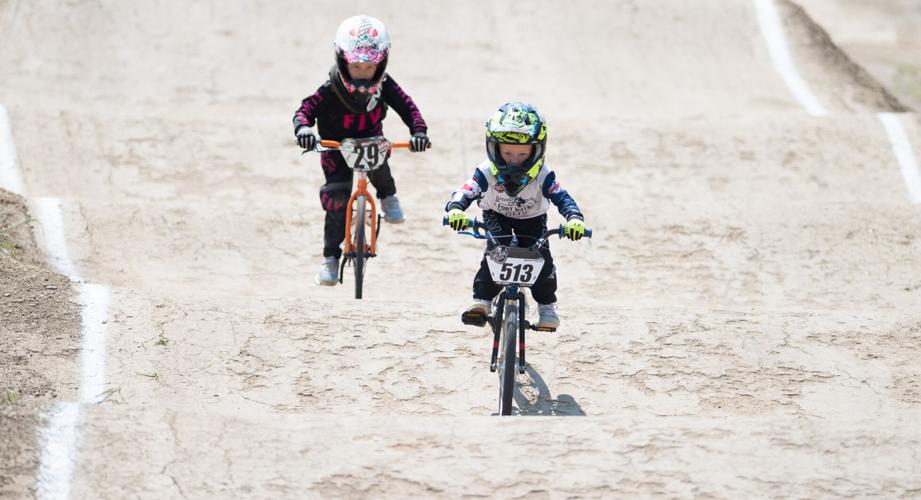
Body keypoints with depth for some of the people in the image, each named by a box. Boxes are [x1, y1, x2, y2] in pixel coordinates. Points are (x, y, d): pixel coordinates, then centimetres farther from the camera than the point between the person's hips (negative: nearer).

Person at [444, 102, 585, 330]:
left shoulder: (542, 175, -30)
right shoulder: (488, 172, -30)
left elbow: (561, 197, -37)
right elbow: (466, 191, -39)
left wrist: (574, 218, -58)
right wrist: (456, 209, -63)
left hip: (532, 219, 0)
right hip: (497, 217, 0)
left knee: (541, 256, -16)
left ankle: (547, 305, 5)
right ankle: (481, 301, -20)